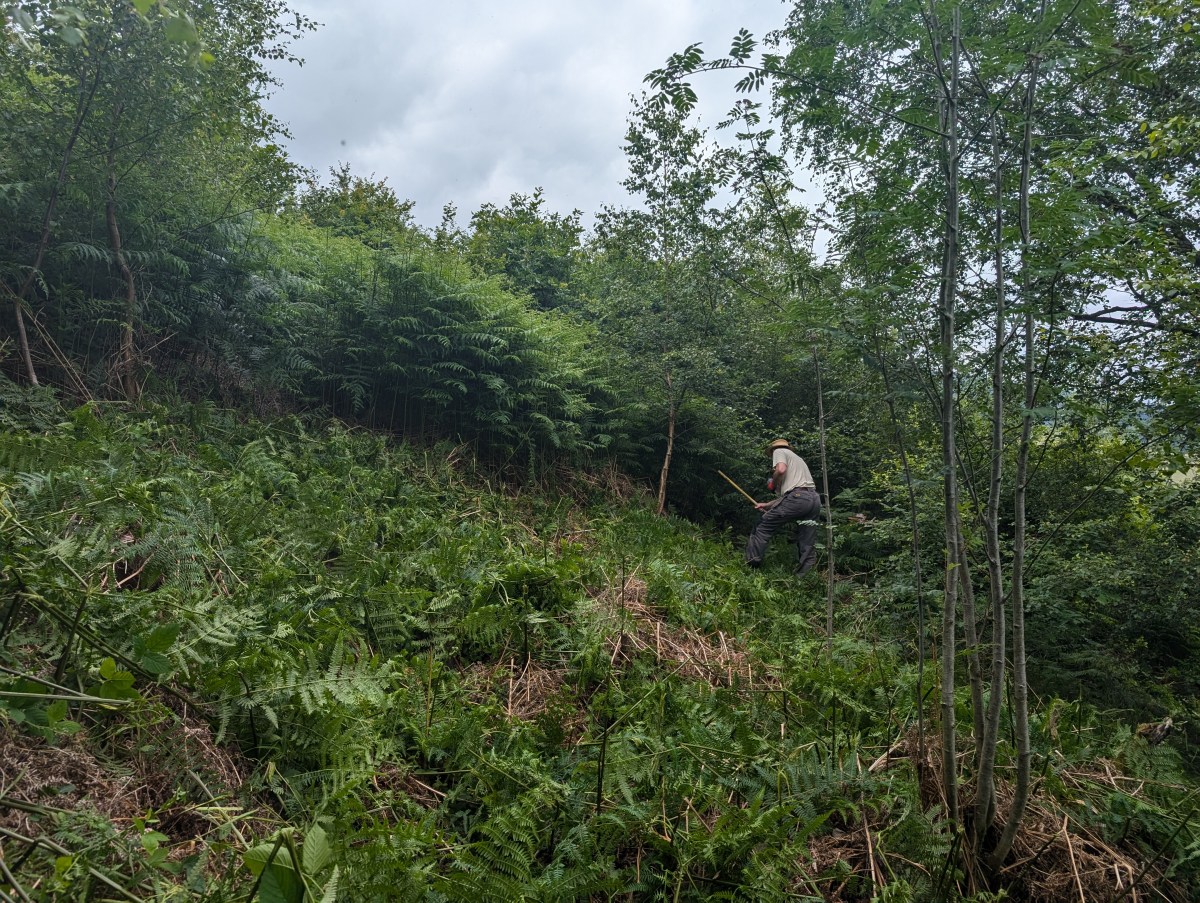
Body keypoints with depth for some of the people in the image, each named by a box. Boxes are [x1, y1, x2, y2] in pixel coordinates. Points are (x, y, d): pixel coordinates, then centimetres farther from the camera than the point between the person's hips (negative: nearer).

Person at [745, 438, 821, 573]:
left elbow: (781, 469, -12)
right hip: (815, 500, 8)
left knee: (763, 527, 2)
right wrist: (767, 505, 34)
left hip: (798, 497, -8)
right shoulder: (796, 458, 36)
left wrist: (772, 483, 7)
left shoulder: (779, 451, 13)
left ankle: (752, 566, 0)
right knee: (808, 546, 7)